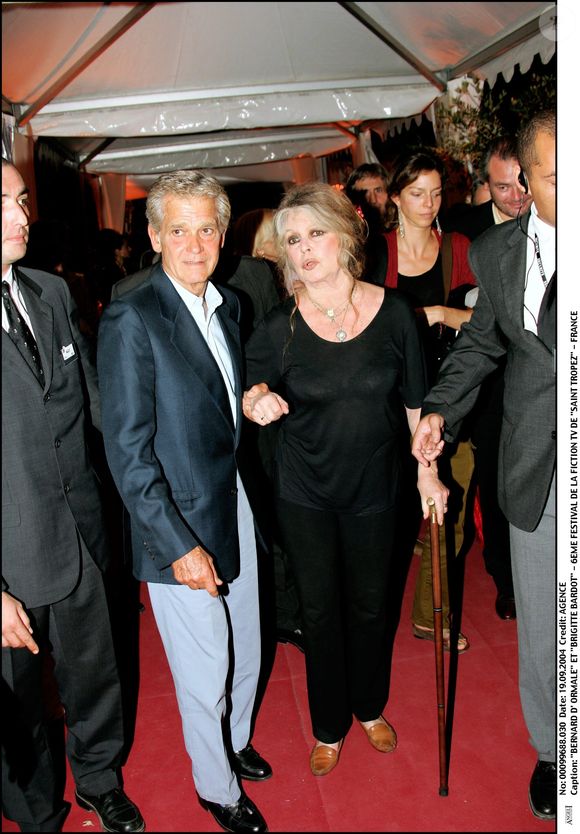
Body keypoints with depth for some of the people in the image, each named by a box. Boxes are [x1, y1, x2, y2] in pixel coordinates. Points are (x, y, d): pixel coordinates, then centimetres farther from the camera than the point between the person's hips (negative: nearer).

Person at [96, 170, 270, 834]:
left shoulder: (228, 305, 5)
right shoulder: (130, 319, -18)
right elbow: (127, 451, -20)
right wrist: (180, 545, -21)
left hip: (235, 504, 7)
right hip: (180, 527, -7)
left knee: (246, 652, 24)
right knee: (203, 678, 12)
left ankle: (235, 740, 53)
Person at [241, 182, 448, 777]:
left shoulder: (392, 312, -10)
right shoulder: (277, 327, -13)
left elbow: (414, 399, 0)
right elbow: (253, 389, 2)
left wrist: (427, 472, 3)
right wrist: (257, 403, -22)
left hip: (373, 486, 1)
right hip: (304, 491, -1)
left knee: (370, 604, 19)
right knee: (320, 609, 14)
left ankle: (370, 707, 47)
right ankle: (329, 727, 38)